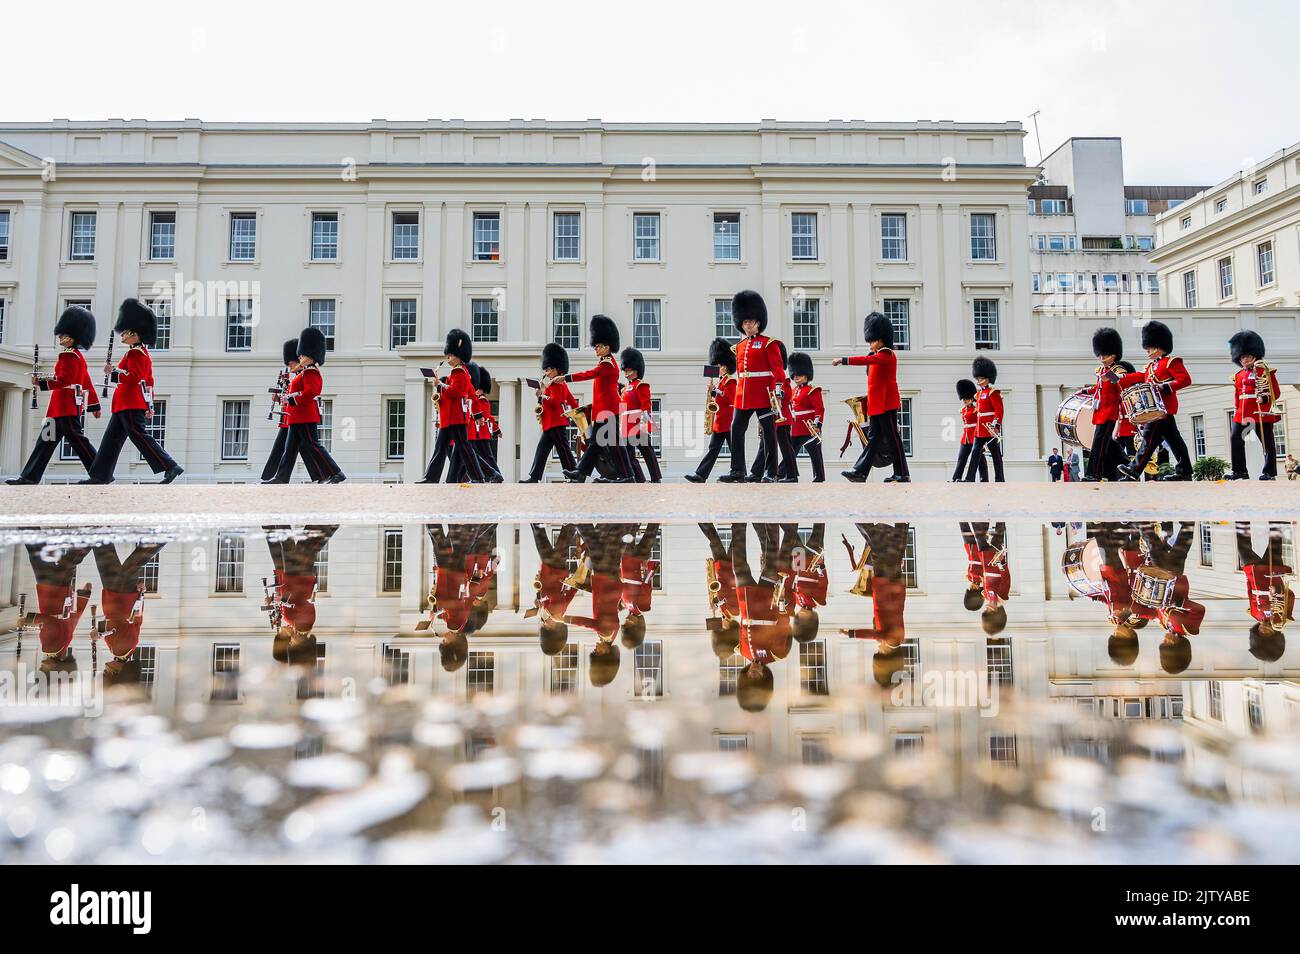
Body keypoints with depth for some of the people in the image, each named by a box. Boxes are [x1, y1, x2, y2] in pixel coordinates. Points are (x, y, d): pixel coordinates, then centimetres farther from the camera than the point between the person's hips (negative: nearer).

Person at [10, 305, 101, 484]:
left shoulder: (69, 356, -11)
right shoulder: (78, 356, 19)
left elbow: (64, 380, -21)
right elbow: (88, 384, 21)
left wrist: (41, 382, -17)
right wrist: (95, 405, 22)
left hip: (66, 407, -10)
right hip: (64, 407, 10)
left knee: (77, 439, -9)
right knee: (46, 441, 10)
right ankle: (29, 477, 13)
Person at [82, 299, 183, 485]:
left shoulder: (135, 353, -10)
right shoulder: (143, 353, 20)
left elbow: (133, 378, -22)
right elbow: (149, 382, 22)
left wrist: (112, 372, -21)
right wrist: (149, 405, 22)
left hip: (130, 405, -10)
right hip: (126, 405, 10)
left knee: (140, 436, -12)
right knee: (111, 439, 12)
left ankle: (170, 467, -14)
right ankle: (101, 475, 16)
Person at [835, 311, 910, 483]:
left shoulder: (887, 354, -11)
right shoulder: (879, 357, 19)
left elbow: (866, 360, -25)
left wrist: (843, 360, -28)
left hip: (886, 404, -10)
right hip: (877, 405, 10)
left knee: (892, 438, -5)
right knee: (874, 438, 7)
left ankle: (902, 475, 0)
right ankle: (860, 472, 5)